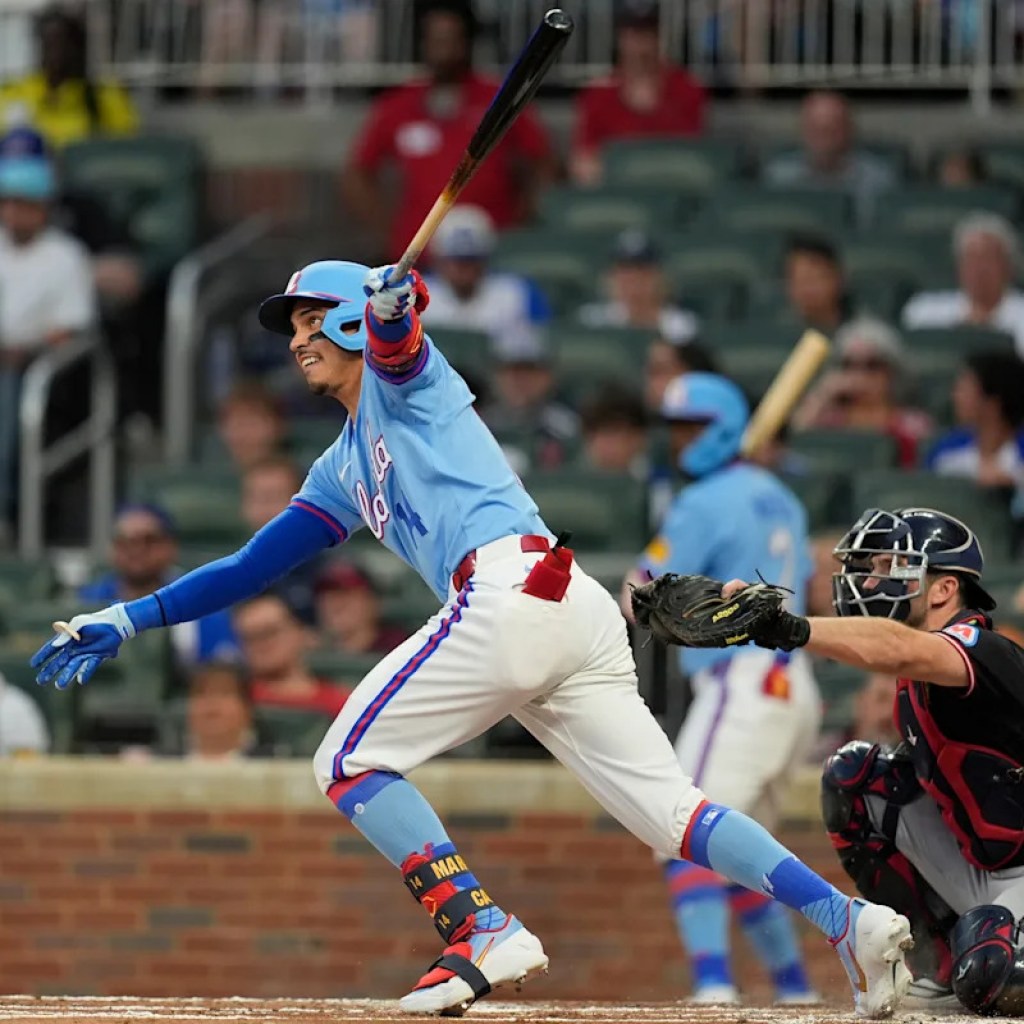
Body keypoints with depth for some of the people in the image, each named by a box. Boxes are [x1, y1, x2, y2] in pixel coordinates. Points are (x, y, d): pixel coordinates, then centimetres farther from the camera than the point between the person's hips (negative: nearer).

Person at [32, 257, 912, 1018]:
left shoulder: (402, 370, 13)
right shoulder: (344, 470, 36)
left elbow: (393, 332, -12)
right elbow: (249, 569, 37)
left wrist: (394, 301, -37)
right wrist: (131, 620, 30)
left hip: (511, 589, -8)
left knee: (350, 762, -3)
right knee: (670, 812, -2)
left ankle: (485, 931, -17)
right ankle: (847, 918, -15)